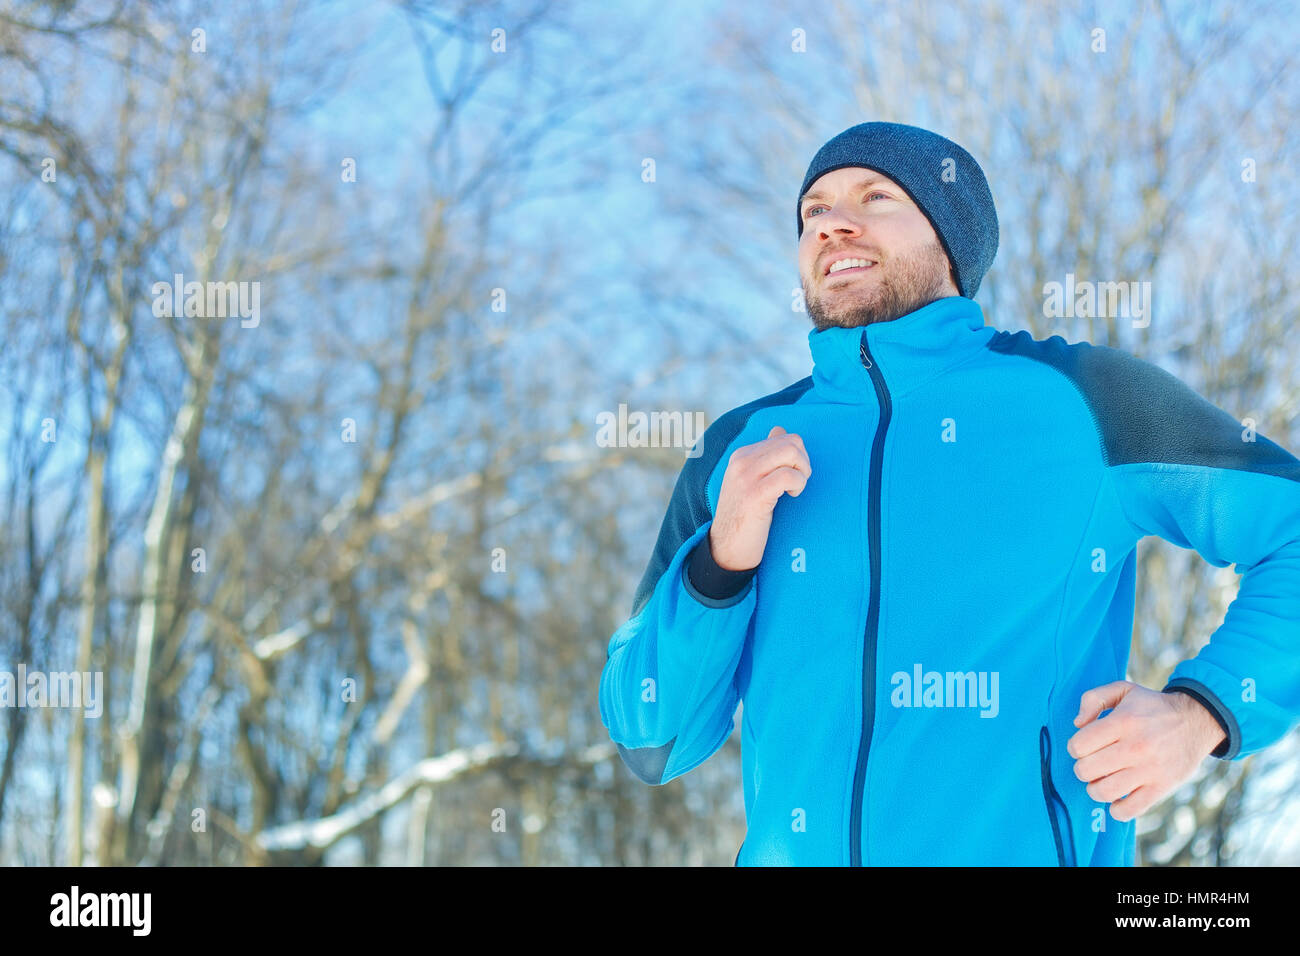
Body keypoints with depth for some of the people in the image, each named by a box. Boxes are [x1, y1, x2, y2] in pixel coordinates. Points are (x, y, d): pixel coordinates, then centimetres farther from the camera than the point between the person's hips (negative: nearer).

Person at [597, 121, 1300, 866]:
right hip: (797, 851, 2)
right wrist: (723, 561, -8)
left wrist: (1201, 714, -9)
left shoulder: (1082, 399, 1)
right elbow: (652, 742, 7)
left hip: (1028, 848, -2)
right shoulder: (738, 453, 8)